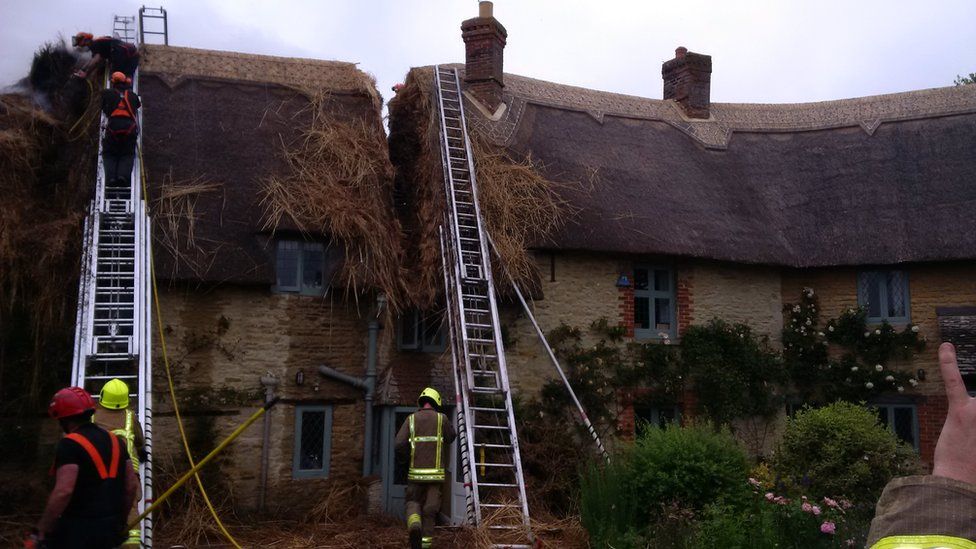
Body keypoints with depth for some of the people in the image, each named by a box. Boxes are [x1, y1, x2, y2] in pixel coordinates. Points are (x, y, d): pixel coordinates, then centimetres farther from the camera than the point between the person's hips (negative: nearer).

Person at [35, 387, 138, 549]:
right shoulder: (115, 441, 9)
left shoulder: (70, 444, -12)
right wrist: (121, 520, 22)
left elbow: (63, 491, -22)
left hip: (79, 529, -7)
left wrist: (42, 529, -13)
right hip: (111, 528, 7)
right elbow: (131, 485, 11)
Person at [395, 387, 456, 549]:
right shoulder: (442, 418, 0)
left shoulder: (411, 419, 1)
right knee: (430, 506, 10)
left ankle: (414, 525, -17)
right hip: (435, 471, 0)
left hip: (416, 471, 0)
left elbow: (399, 445, -5)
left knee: (413, 502, 13)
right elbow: (450, 438, 17)